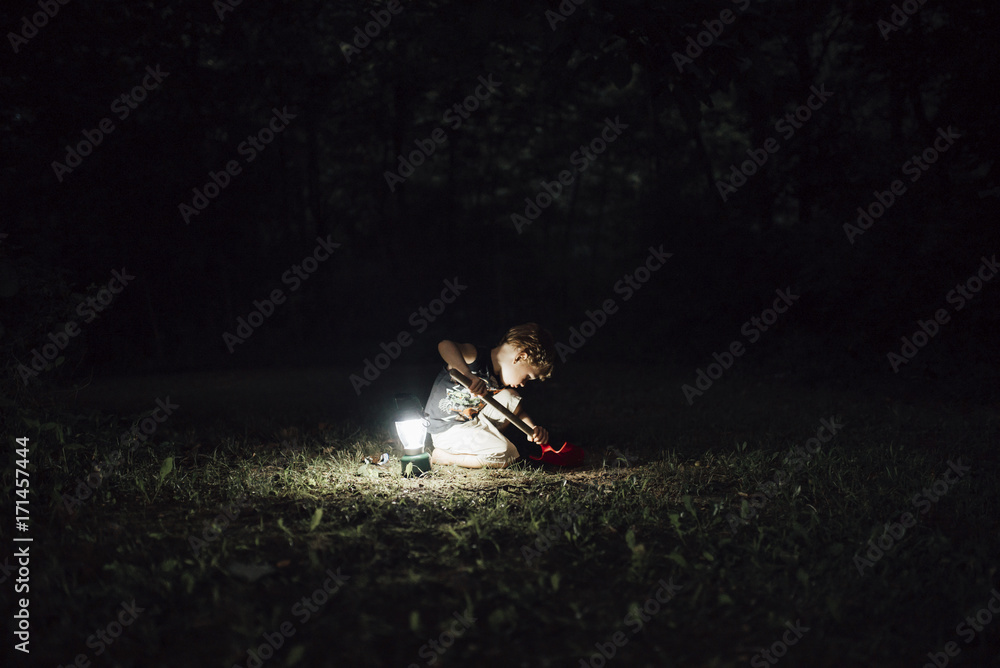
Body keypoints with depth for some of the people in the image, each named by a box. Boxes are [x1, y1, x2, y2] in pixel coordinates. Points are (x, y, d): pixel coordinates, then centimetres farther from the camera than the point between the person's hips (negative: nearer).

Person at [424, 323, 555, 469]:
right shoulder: (476, 357, -23)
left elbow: (517, 410, 15)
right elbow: (445, 346, -43)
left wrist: (533, 428, -5)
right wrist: (468, 375, -57)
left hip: (473, 422, 8)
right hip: (445, 429, -8)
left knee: (509, 397, -2)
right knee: (506, 455, -19)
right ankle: (441, 455, -9)